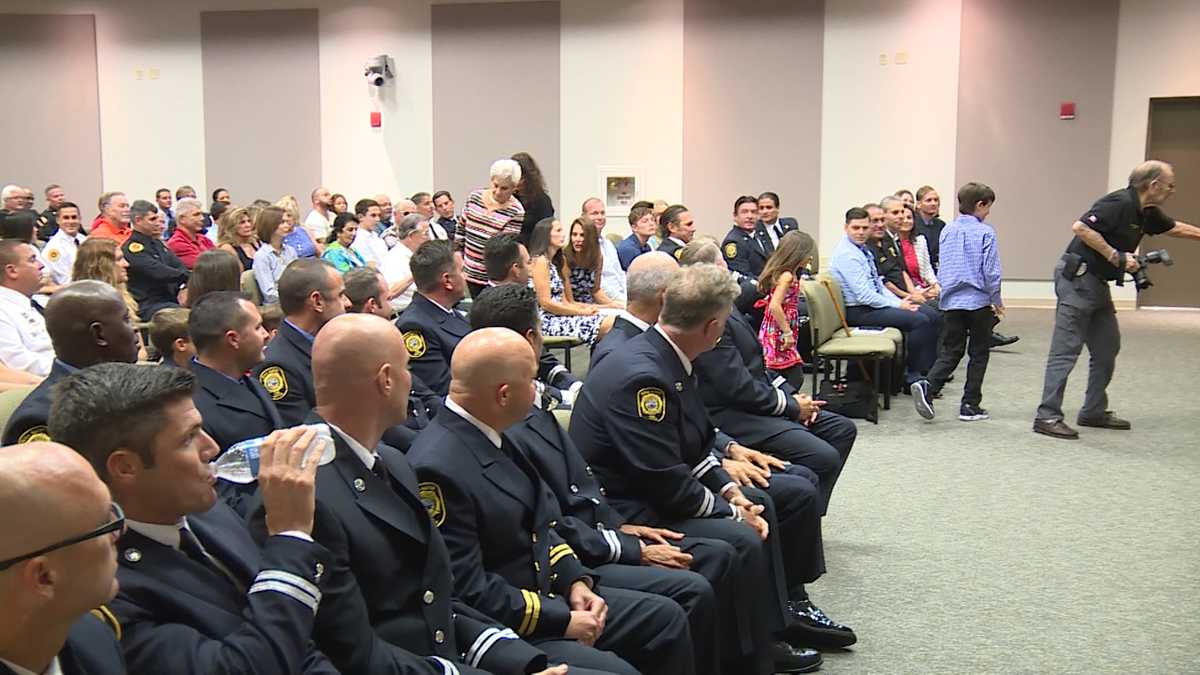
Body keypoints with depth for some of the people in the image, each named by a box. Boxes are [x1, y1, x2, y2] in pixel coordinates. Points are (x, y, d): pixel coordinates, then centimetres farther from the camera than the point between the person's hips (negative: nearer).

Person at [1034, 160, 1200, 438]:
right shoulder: (1119, 203, -17)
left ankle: (1094, 412, 23)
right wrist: (1116, 257, -23)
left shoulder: (1147, 213, 12)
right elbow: (1080, 227, -25)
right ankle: (1047, 416, -8)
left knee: (1107, 349, 13)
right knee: (1066, 350, -10)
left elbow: (1175, 228, 30)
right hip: (1077, 279, -10)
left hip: (1097, 284, 10)